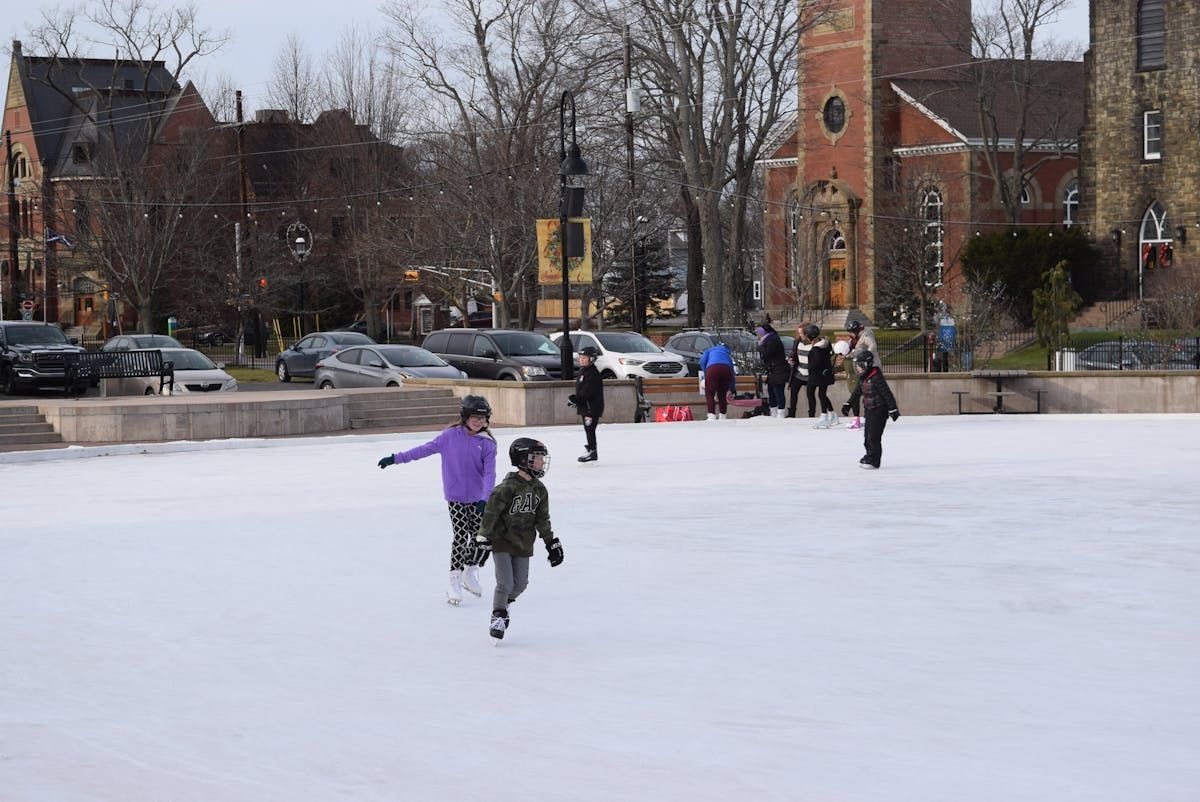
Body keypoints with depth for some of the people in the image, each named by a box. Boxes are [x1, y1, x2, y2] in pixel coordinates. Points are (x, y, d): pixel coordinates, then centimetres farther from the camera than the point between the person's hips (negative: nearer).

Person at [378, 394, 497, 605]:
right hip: (456, 498, -2)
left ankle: (470, 573, 30)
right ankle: (454, 583, -3)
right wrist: (396, 458, 4)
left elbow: (489, 473, -10)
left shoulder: (487, 444, -5)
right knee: (460, 538, -10)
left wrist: (485, 498, -24)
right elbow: (425, 449, 3)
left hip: (478, 499, 2)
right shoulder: (451, 436, -5)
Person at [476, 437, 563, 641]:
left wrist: (552, 543, 10)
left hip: (523, 543, 6)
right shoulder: (508, 487, -20)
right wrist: (483, 538, -19)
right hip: (501, 540, -6)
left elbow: (542, 519, 10)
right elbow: (491, 512, -18)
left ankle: (505, 603, 35)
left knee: (520, 584, 7)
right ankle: (498, 616, 10)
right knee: (505, 583, -9)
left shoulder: (539, 489, 1)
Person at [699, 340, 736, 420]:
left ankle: (711, 416, -18)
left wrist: (705, 374, 24)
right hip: (726, 368, 3)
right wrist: (732, 390, 41)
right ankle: (722, 417, 14)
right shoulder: (727, 354, 38)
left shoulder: (709, 350, 32)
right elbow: (732, 373, 36)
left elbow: (702, 361, 12)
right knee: (722, 395, 17)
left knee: (709, 394, -2)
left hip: (712, 367, -3)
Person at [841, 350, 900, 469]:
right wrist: (848, 404, 25)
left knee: (874, 436, -9)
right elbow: (857, 392, 23)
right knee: (867, 436, 13)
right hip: (869, 410, 9)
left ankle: (873, 460, -4)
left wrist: (893, 409, -18)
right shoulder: (862, 378, 9)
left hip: (879, 410, -9)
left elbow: (887, 393, -19)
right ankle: (870, 456, 26)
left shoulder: (876, 377, -19)